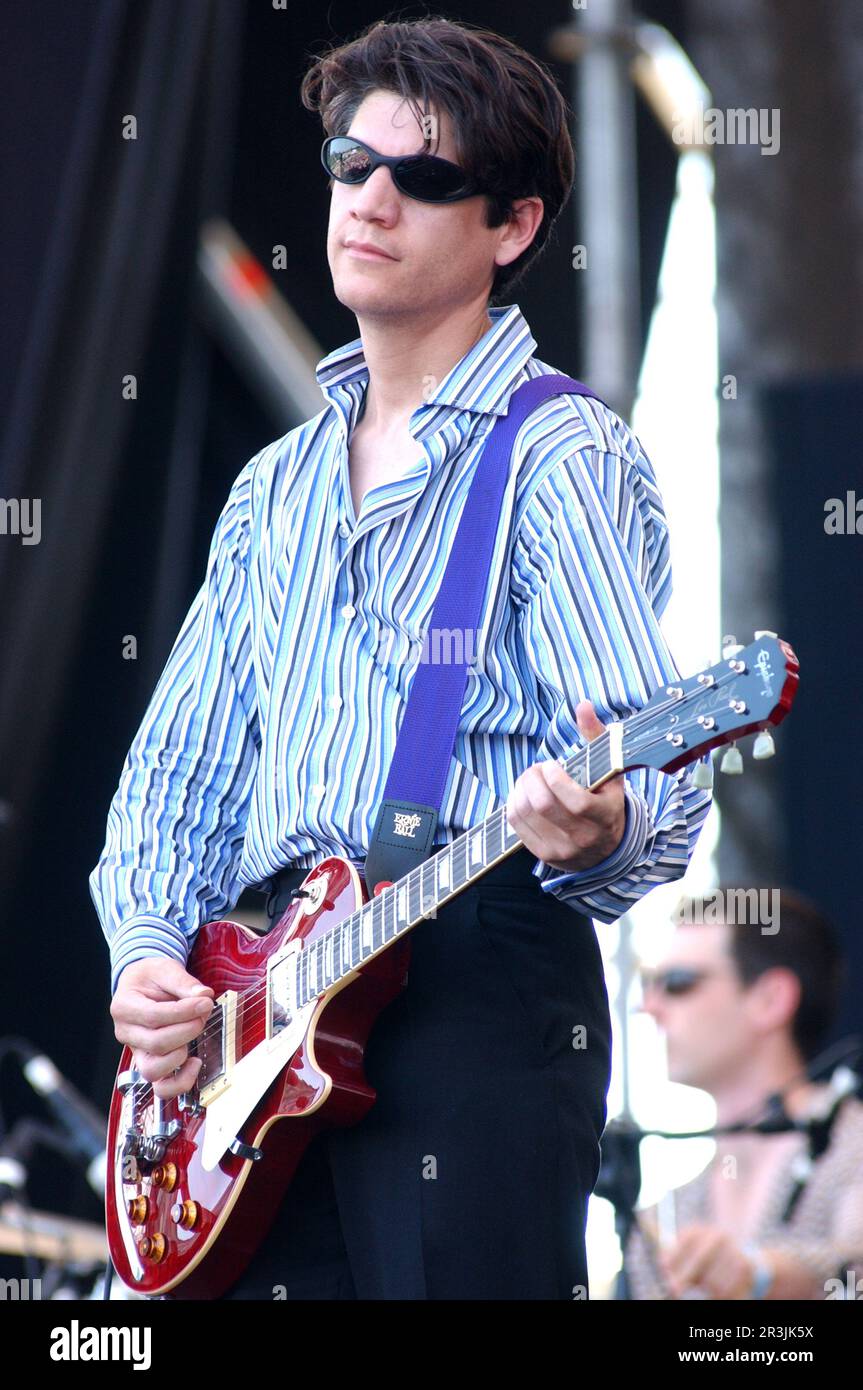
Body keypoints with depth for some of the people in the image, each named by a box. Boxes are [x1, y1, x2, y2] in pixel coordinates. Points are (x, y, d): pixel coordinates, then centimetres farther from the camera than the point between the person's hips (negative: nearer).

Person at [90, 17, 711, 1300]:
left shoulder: (561, 458, -2)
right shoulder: (278, 485, 21)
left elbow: (661, 794, -11)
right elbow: (181, 764, 23)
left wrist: (596, 832, -34)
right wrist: (145, 951, 6)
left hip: (482, 977, -6)